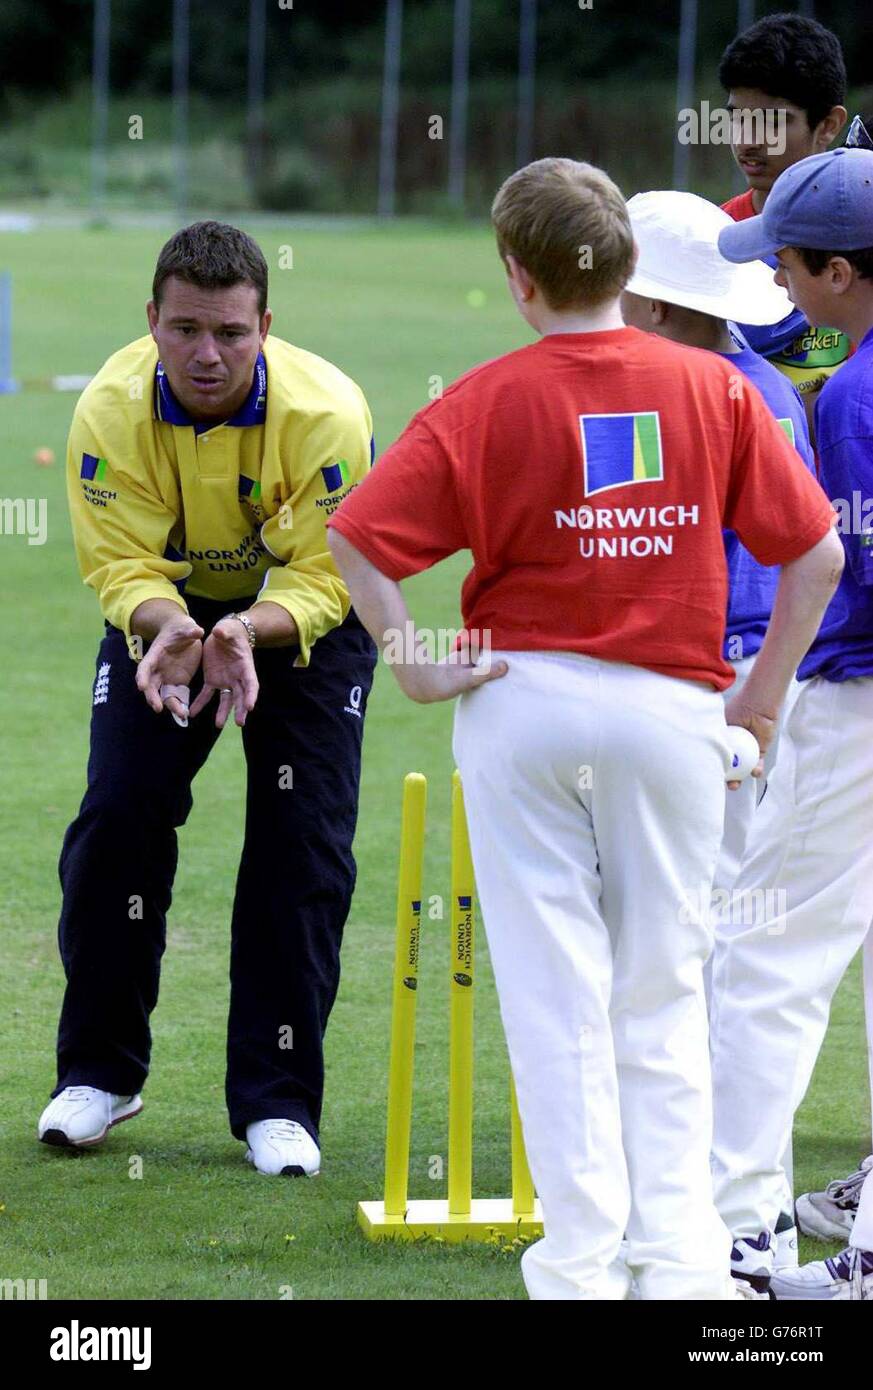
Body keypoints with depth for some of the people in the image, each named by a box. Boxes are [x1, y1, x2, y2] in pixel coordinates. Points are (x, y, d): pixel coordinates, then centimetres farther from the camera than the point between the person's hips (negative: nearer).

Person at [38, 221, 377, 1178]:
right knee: (118, 813, -9)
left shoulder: (327, 412, -31)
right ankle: (98, 1072, 8)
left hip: (301, 623, -1)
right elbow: (122, 564, -22)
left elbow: (324, 576, -27)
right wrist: (168, 627, -43)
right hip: (166, 608, 2)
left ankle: (277, 1100, -1)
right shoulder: (112, 409, -26)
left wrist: (248, 632, -46)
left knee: (302, 840, -11)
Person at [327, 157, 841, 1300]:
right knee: (663, 995, 11)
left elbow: (352, 539, -12)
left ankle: (582, 1260, 3)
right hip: (674, 711, 1)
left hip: (523, 699, -1)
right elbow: (816, 553, -2)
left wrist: (413, 666, -4)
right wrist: (763, 700, 6)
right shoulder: (714, 387, -1)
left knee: (555, 994, 4)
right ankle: (680, 1259, 4)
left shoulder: (485, 401, -6)